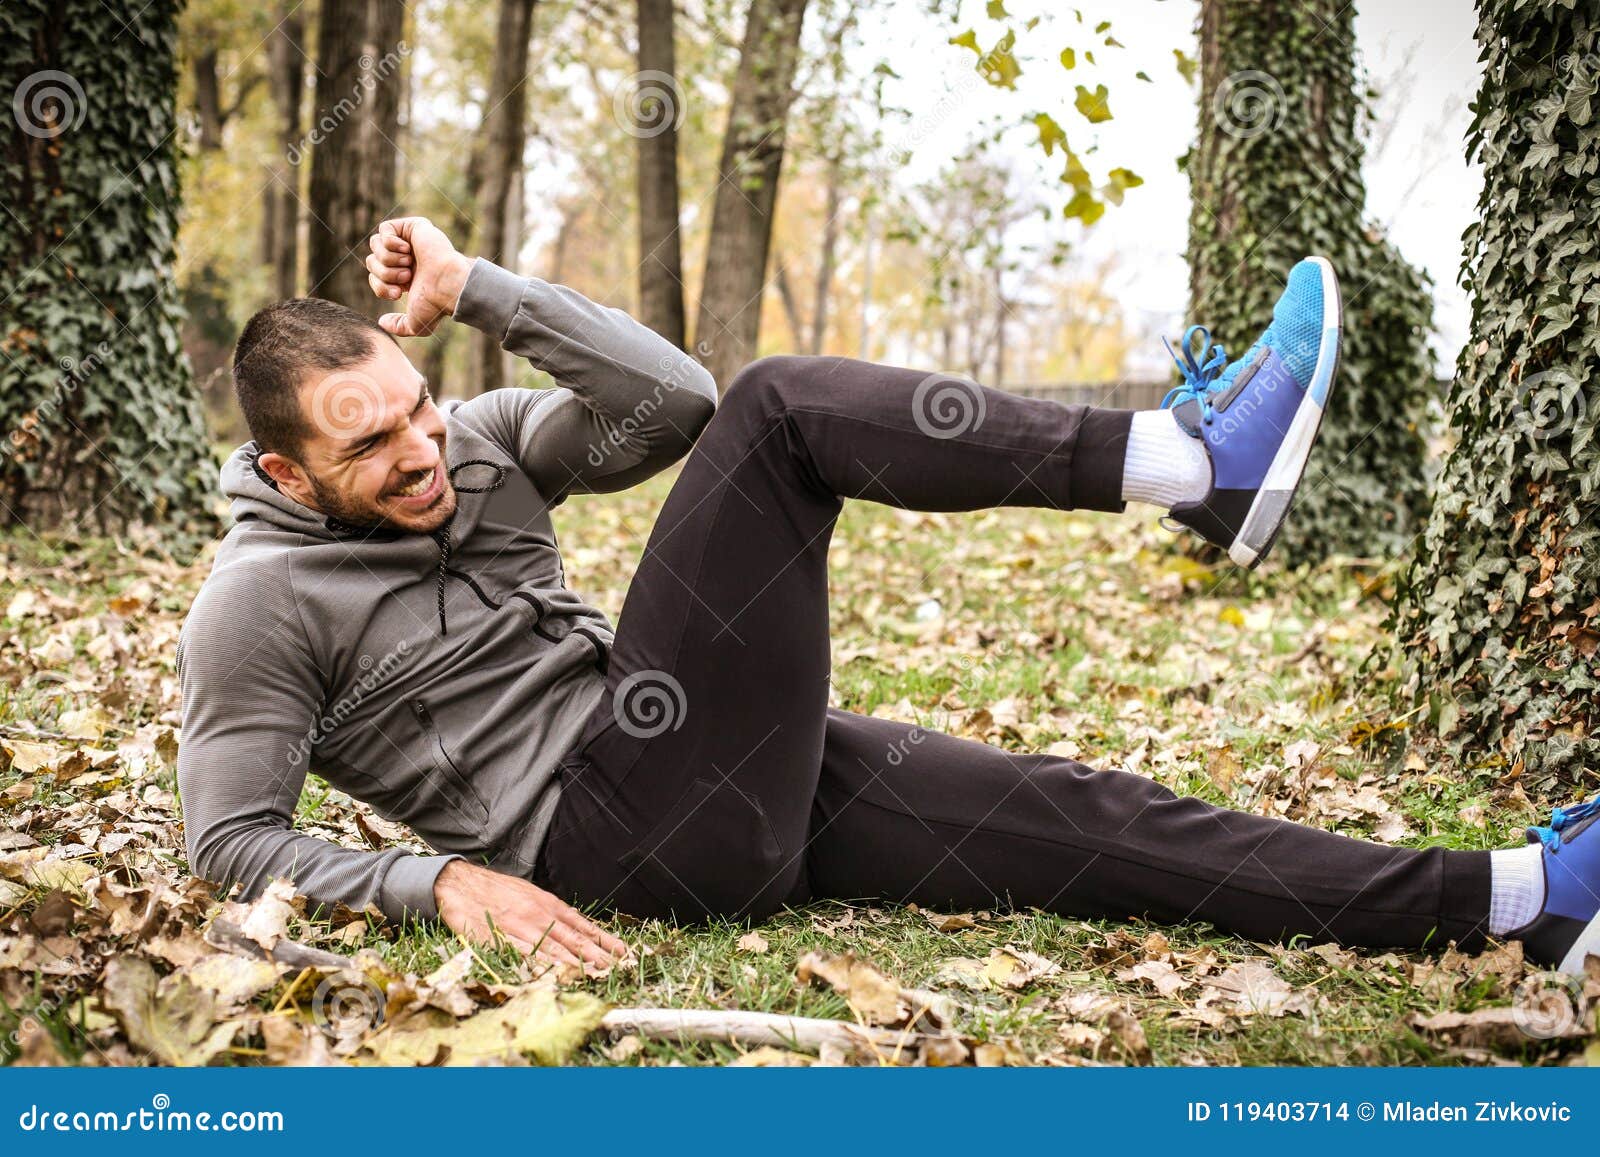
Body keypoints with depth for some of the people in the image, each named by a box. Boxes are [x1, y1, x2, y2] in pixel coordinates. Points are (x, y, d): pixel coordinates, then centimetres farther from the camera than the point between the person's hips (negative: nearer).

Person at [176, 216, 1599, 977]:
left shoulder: (480, 444, 12)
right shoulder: (263, 603, -5)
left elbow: (672, 401, 1)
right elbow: (232, 838, -7)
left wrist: (472, 285, -4)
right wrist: (435, 879, -20)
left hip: (727, 791, 7)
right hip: (603, 833, -7)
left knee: (1072, 817, -1)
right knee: (787, 406, -18)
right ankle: (1194, 460, -17)